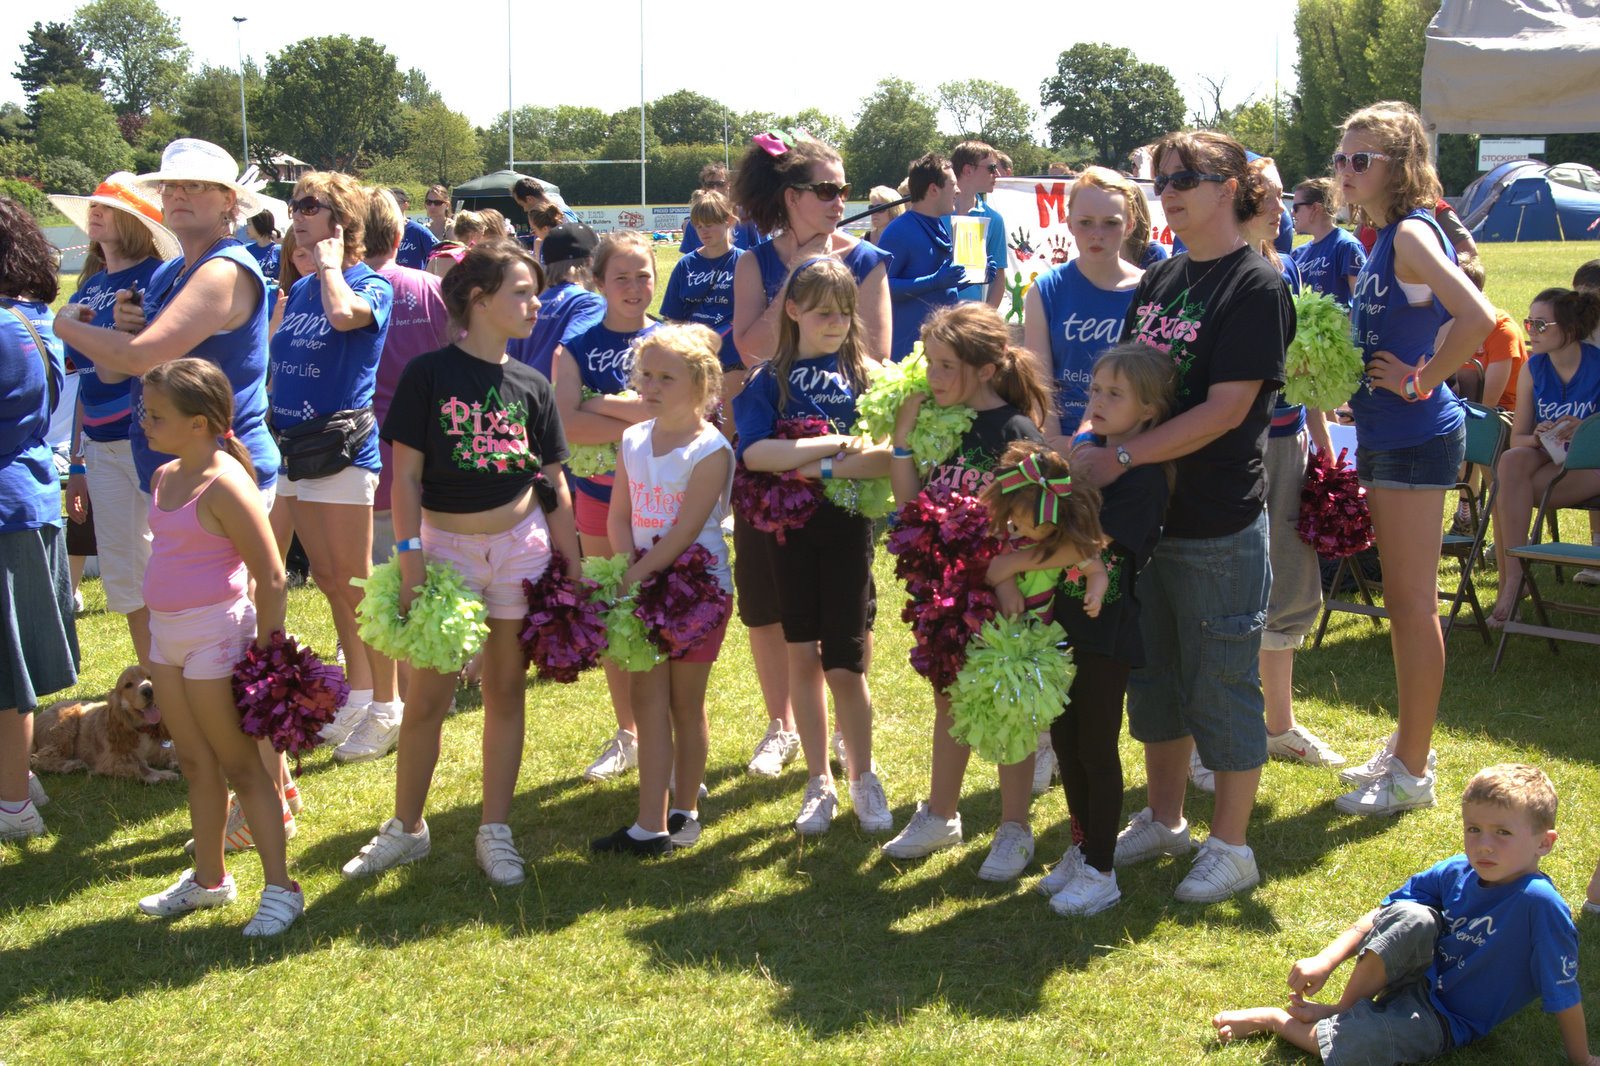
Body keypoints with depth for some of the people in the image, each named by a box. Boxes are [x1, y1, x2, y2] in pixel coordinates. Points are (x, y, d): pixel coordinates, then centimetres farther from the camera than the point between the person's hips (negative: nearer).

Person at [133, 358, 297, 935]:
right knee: (195, 763, 18)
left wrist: (264, 654, -19)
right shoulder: (164, 477, 6)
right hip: (167, 634, 8)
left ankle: (280, 889, 10)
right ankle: (208, 878, 32)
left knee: (239, 765, 0)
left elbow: (271, 578, -20)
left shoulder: (225, 485, -20)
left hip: (216, 635, -8)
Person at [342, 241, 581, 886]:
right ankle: (406, 828, 19)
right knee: (428, 696, 2)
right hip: (446, 546, -3)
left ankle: (495, 832, 18)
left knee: (506, 690, 7)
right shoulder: (428, 374, -6)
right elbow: (406, 476, -6)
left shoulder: (531, 386, 5)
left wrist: (573, 566, 6)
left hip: (520, 547, 3)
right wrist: (410, 558, -14)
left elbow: (553, 483, 9)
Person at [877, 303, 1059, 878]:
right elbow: (910, 501, 1)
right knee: (949, 700, 18)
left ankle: (1014, 831, 21)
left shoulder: (1015, 431, -15)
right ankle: (940, 816, 34)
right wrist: (903, 432, -5)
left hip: (1001, 590, -6)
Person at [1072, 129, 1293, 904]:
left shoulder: (1256, 286, -12)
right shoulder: (1157, 281, 10)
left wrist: (1121, 457, -22)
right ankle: (1163, 821, 34)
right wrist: (1085, 443, -6)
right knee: (1152, 677, 17)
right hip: (1148, 512, 7)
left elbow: (1227, 408, -19)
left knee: (1222, 685, 4)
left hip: (1220, 526, -7)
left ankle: (1230, 847, 18)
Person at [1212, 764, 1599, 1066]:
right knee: (1410, 917, -28)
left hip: (1445, 1019, -4)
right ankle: (1343, 1009, -11)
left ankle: (1273, 1018, -4)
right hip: (1415, 973, 5)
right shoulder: (1455, 873, -8)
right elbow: (1384, 916, 1)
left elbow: (1564, 993, -17)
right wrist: (1325, 960, -7)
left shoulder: (1539, 904, -24)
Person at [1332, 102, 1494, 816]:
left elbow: (1477, 318, -31)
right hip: (1385, 437, 10)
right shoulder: (1384, 240, 12)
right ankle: (1407, 749, 29)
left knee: (1413, 605, -2)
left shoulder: (1412, 234, -17)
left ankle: (1413, 773, 8)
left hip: (1416, 439, -10)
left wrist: (1422, 382, -21)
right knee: (1402, 604, 17)